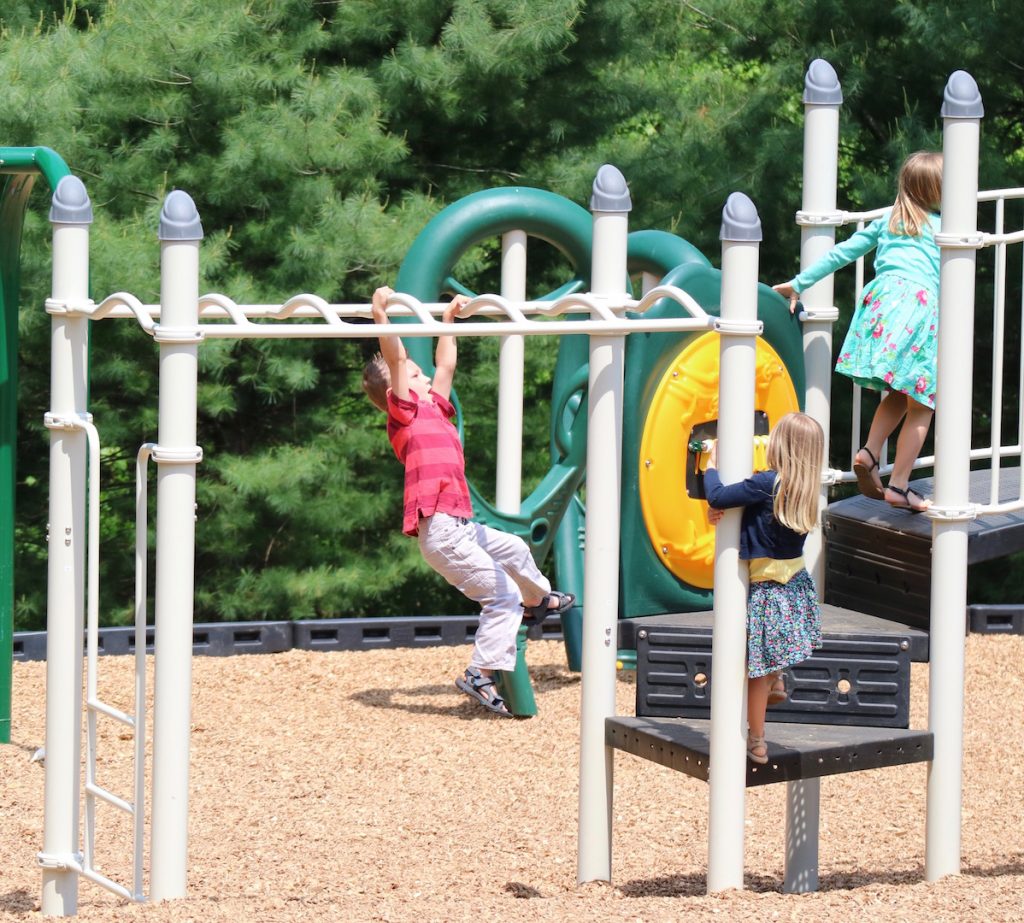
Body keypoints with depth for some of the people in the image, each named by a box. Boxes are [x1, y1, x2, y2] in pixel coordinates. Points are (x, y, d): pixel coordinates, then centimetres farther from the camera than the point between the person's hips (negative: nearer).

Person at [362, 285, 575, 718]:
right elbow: (394, 359, -18)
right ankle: (480, 675, -6)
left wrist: (448, 320, 35)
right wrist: (381, 315, -21)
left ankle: (538, 601, 60)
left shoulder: (433, 409, 18)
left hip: (461, 526, 10)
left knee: (514, 550, 33)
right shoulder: (406, 414, -6)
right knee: (502, 596, -9)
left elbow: (446, 365, 30)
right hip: (442, 531, -10)